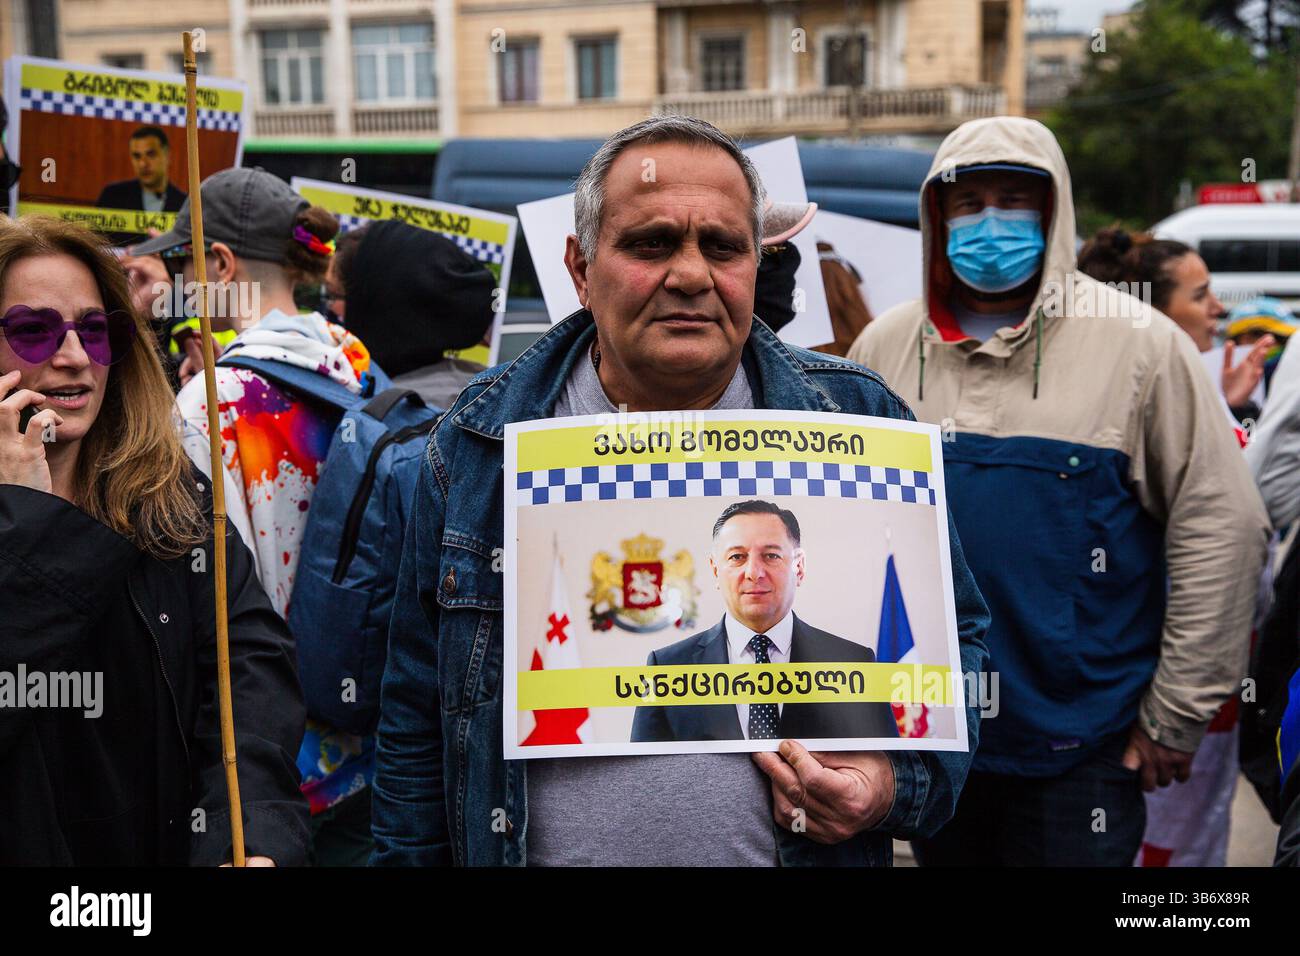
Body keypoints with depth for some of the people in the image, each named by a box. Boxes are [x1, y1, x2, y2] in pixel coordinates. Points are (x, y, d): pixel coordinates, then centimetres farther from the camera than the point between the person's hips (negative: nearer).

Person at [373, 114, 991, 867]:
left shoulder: (863, 423, -6)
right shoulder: (477, 444, -5)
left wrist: (900, 780, -14)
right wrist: (408, 855, -1)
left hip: (820, 837, 0)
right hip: (542, 845, 1)